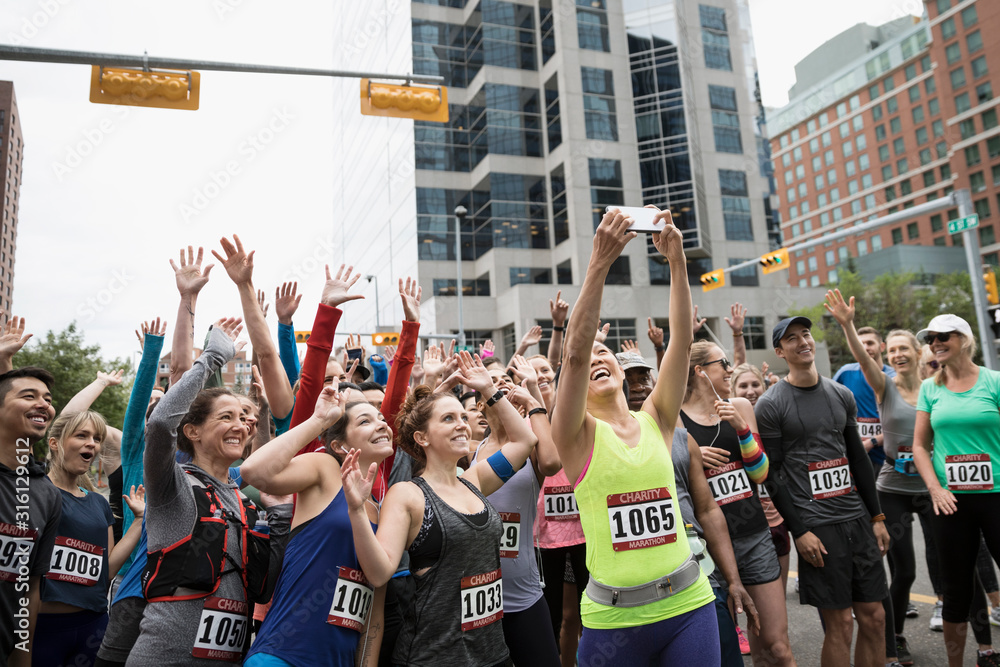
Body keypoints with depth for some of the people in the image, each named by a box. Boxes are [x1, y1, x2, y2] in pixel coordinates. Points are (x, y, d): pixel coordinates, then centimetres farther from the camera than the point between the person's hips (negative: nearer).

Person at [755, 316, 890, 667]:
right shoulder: (770, 406, -7)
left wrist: (877, 517, 13)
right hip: (816, 524, -5)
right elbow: (772, 474, -8)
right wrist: (799, 531, -12)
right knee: (839, 624, 0)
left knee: (874, 618, 9)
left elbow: (858, 457, 15)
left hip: (858, 518, 6)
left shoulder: (841, 395, 11)